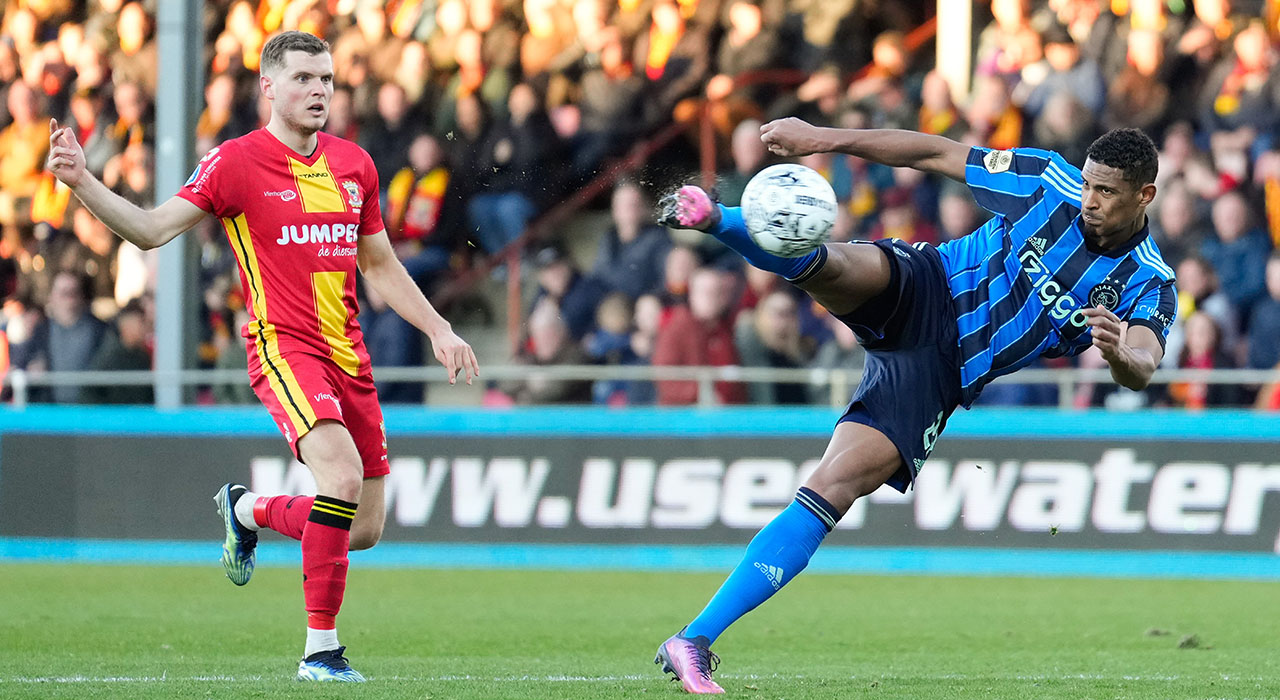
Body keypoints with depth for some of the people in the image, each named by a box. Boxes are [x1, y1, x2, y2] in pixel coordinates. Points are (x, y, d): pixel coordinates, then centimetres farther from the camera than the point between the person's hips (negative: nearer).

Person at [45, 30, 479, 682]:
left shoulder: (354, 163, 12)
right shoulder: (235, 162, -5)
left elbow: (381, 266, 23)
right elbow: (153, 229, -10)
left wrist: (438, 330, 17)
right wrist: (82, 182, -24)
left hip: (349, 357, 6)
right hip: (282, 345, -6)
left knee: (365, 528, 7)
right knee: (342, 477, -28)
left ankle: (249, 510, 36)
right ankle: (320, 648, -19)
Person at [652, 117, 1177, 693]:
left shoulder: (1149, 288, -3)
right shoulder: (1049, 181, -2)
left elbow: (1142, 369, -22)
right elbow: (936, 153, 4)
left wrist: (1122, 354, -47)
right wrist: (827, 139, -4)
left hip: (938, 377, -1)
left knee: (830, 494, -14)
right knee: (824, 263, -36)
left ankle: (694, 641, -14)